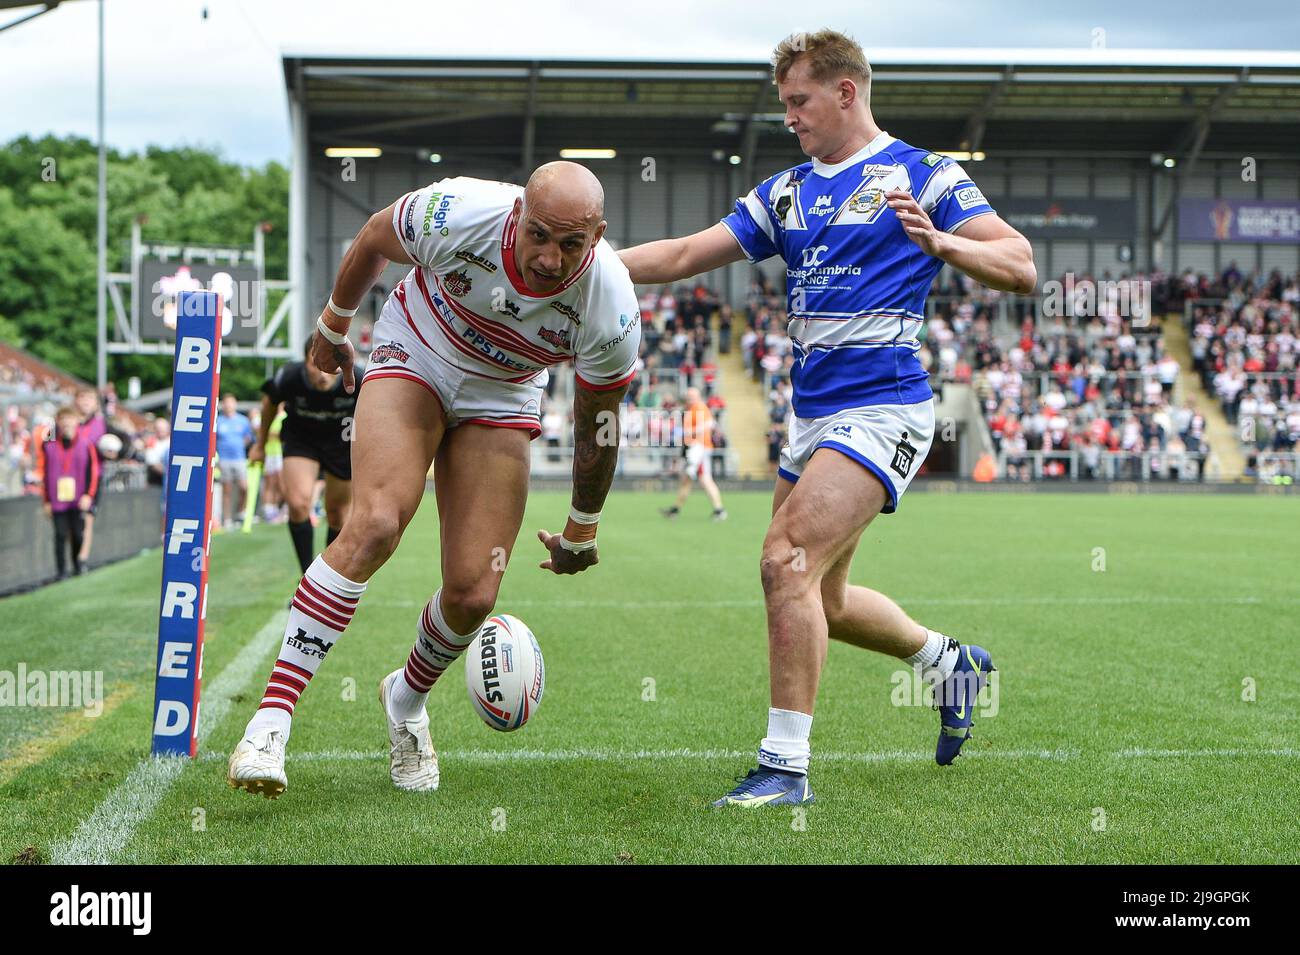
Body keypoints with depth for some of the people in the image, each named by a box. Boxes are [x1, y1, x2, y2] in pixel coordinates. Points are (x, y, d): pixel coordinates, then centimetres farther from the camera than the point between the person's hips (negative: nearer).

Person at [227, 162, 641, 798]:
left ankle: (406, 700, 25)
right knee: (374, 525, -26)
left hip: (501, 399, 2)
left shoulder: (610, 308, -27)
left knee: (474, 594, -8)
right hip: (415, 356, -2)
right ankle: (270, 722, -24)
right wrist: (333, 325, 9)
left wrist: (581, 532, 5)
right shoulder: (457, 214, -31)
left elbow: (598, 417, -8)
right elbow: (373, 240, -6)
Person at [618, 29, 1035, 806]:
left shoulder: (923, 175, -2)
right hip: (813, 414, 8)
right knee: (821, 601, 14)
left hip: (883, 406, -8)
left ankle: (786, 765, -16)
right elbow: (685, 255, 15)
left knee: (788, 561, -22)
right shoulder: (786, 194, 16)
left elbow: (1021, 268, -7)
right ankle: (949, 661, 39)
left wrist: (938, 241, -24)